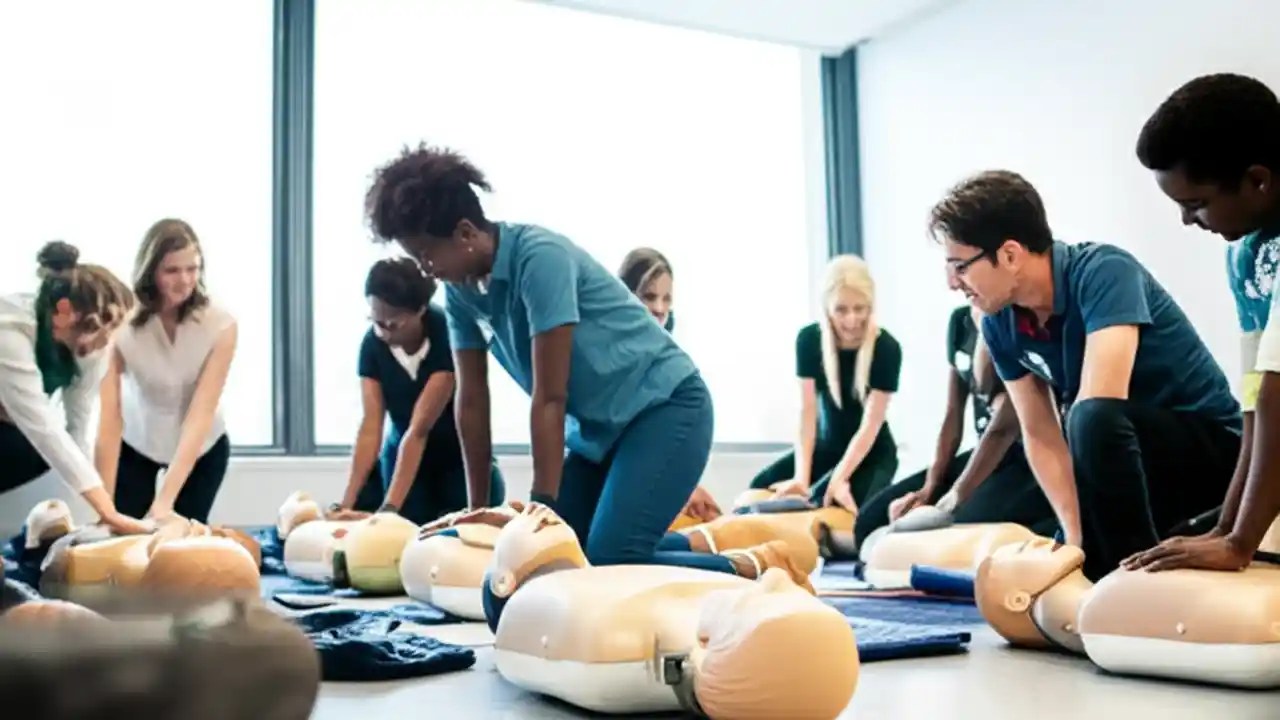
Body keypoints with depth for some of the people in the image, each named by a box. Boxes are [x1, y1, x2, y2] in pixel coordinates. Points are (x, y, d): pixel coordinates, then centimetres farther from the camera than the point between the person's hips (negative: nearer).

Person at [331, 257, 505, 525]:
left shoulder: (447, 336, -28)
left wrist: (390, 508, -38)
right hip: (403, 457, 3)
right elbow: (370, 426, -21)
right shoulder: (372, 344, -16)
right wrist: (347, 502, -31)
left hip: (459, 457, -3)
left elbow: (419, 429, -33)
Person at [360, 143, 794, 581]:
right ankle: (699, 545, 19)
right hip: (598, 425, 8)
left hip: (665, 405, -8)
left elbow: (550, 397, -25)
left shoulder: (539, 257, -24)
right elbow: (471, 401, 4)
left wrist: (544, 507, -22)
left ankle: (755, 573, -1)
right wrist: (477, 509, 7)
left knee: (609, 560, -20)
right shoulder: (460, 290, -1)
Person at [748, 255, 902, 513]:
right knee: (760, 488, -17)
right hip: (826, 445, 3)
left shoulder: (886, 348, -21)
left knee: (845, 509, -31)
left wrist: (839, 478, -32)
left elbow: (870, 425, -22)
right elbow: (807, 412, -17)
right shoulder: (809, 339, -13)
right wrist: (801, 477, -28)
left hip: (872, 452, -3)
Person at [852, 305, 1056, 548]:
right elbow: (953, 414, 6)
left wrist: (957, 496, -20)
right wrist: (928, 488, -1)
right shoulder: (961, 320, 8)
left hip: (1032, 457, -7)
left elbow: (1004, 424, -19)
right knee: (872, 519, -4)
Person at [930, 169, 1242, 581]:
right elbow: (1039, 435, -4)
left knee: (1094, 419, -36)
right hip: (1123, 453, 7)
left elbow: (1098, 405, -35)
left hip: (1210, 443, -7)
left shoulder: (1103, 272, -26)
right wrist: (1075, 535, -14)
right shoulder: (999, 325, -6)